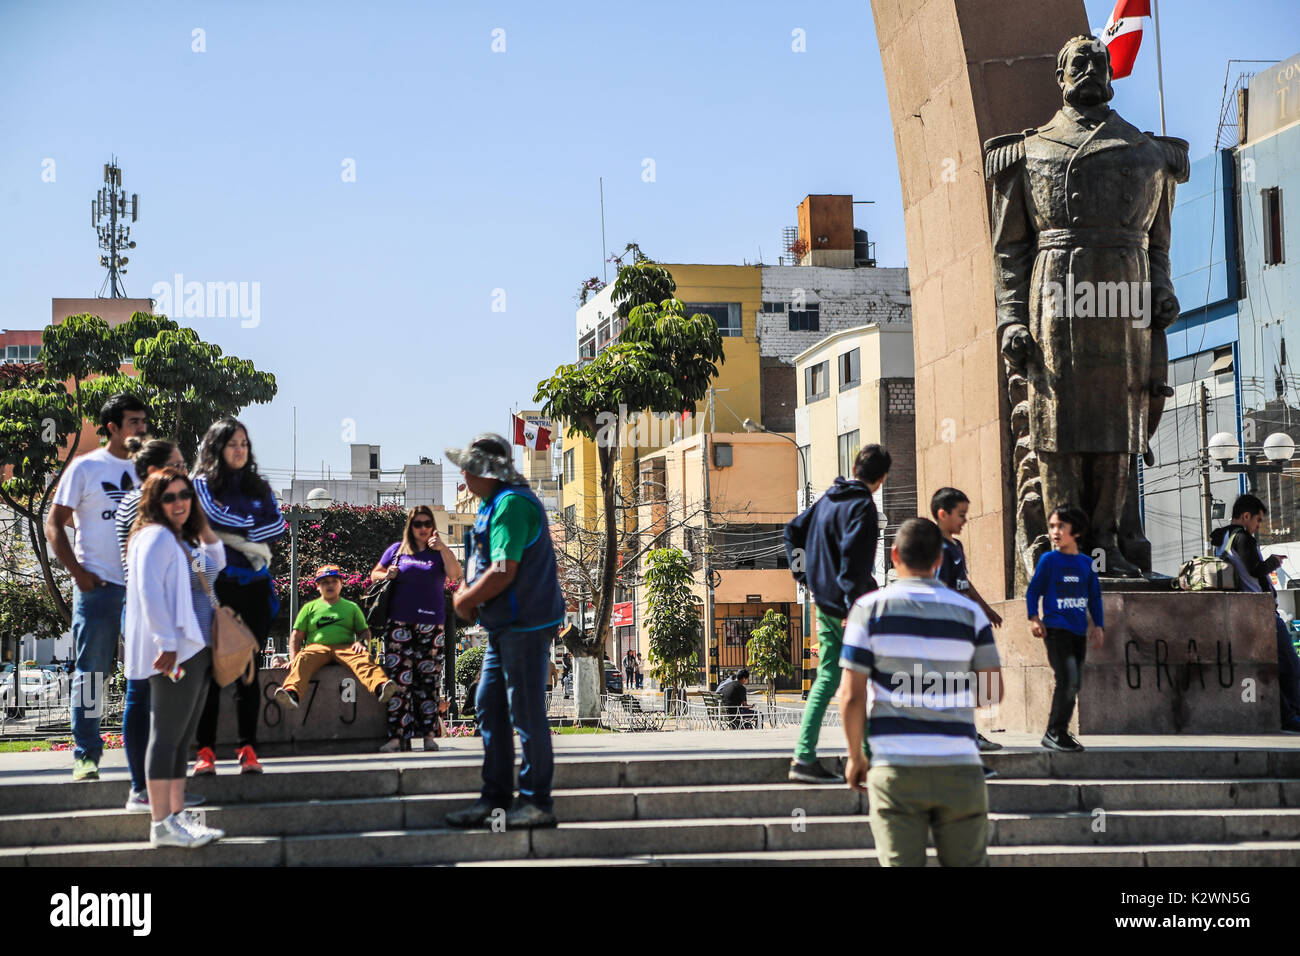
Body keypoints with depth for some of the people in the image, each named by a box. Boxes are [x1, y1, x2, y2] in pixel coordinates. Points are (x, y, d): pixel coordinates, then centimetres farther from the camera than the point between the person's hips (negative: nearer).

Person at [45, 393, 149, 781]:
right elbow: (54, 524, 0)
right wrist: (78, 573, -10)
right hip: (99, 586, -4)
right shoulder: (85, 467, 0)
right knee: (92, 671, -2)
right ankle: (86, 754, 3)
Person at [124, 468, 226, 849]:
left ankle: (177, 814, 16)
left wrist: (203, 522, 14)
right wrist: (167, 643, -23)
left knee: (182, 738, 11)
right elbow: (149, 592, -18)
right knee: (167, 737, -9)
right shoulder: (155, 536, -9)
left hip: (197, 649, 10)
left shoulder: (183, 540, 19)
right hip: (176, 653, -10)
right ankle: (161, 824, -9)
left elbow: (214, 567, 25)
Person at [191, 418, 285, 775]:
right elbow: (215, 517, -12)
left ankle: (248, 749, 4)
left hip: (253, 585, 3)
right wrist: (254, 526, 1)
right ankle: (205, 750, -3)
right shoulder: (202, 483, 6)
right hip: (215, 584, -3)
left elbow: (278, 524, 2)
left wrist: (235, 533, -7)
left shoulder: (260, 487, 16)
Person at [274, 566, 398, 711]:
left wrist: (362, 643, -3)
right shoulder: (309, 607, 23)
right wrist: (293, 658, 0)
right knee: (302, 659, -36)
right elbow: (297, 635, 18)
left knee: (362, 658, -35)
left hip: (345, 647, 0)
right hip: (317, 647, 0)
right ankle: (292, 693, -64)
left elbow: (364, 631, 22)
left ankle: (381, 688, -64)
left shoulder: (351, 607, 25)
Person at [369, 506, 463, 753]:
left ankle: (429, 734, 5)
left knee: (429, 678, 0)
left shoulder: (439, 553, 10)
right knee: (398, 677, -8)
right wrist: (387, 575, -2)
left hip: (431, 624, 0)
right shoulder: (397, 550, 12)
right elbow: (374, 574, 20)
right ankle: (397, 735, -9)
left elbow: (455, 575, -7)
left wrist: (442, 548, -15)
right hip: (400, 623, 0)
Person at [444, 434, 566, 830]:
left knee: (526, 713, -4)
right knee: (489, 708, 12)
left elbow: (503, 572, -23)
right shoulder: (493, 504, 16)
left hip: (525, 625, -11)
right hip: (504, 626, 11)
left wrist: (466, 600, -10)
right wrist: (469, 597, 6)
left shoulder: (511, 505, -17)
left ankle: (537, 803, 3)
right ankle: (495, 796, 20)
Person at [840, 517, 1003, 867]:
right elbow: (993, 693, 8)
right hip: (959, 766, 2)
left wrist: (855, 755, 9)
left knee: (900, 862, 0)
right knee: (968, 862, 11)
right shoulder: (970, 613, 5)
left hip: (895, 764, -1)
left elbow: (852, 696, -4)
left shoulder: (870, 608, 0)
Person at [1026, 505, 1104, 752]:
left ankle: (1061, 732, 18)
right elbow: (1033, 590, 0)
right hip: (1056, 629, -6)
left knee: (1075, 684, 8)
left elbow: (1095, 596, 16)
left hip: (1079, 631, 6)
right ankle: (1054, 733, -8)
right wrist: (1033, 618, -11)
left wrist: (1098, 625, 11)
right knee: (1068, 679, -17)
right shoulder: (1049, 560, -3)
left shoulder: (1086, 562, 9)